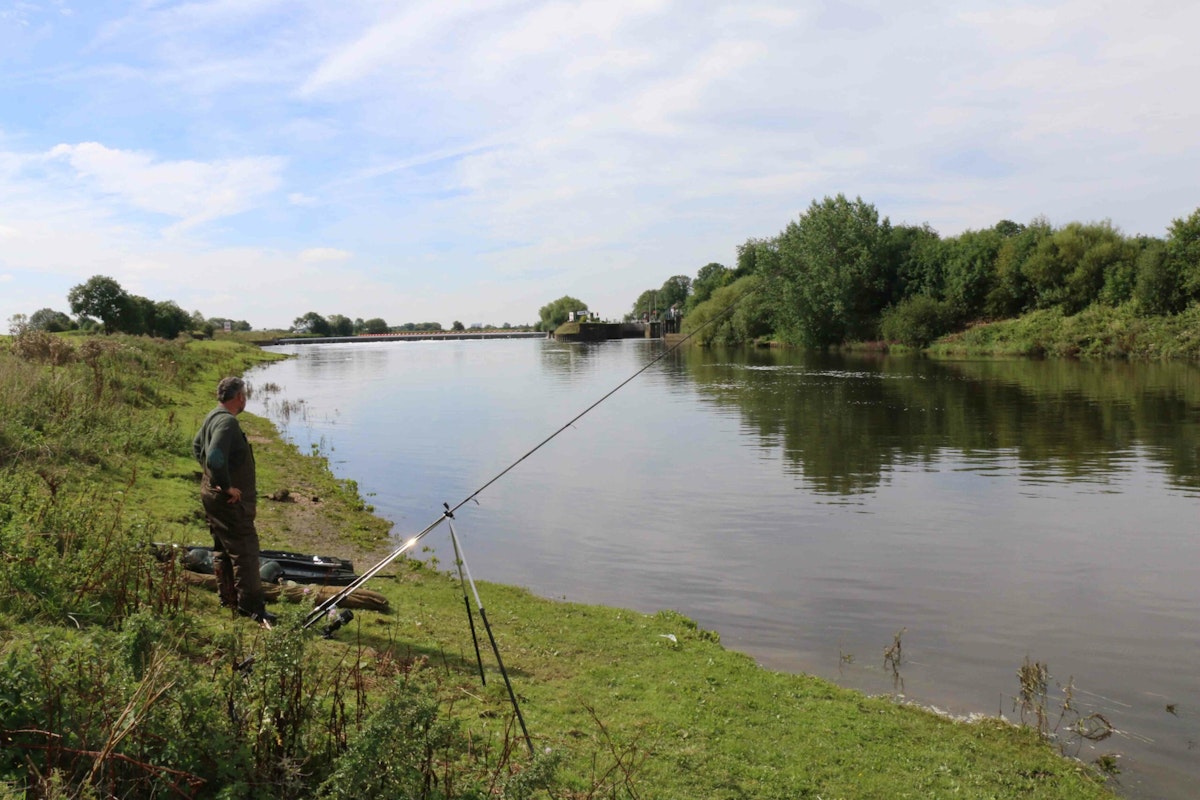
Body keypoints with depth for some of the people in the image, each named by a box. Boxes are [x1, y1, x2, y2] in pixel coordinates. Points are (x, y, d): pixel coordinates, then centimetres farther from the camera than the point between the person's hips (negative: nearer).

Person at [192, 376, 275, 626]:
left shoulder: (212, 417, 10)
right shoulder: (227, 421, -23)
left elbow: (197, 446, 26)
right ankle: (252, 606, -2)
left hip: (212, 492, 11)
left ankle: (228, 599, 30)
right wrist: (227, 486, -22)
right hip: (231, 500, -11)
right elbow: (215, 458, -33)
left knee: (223, 548, 19)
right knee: (245, 551, -6)